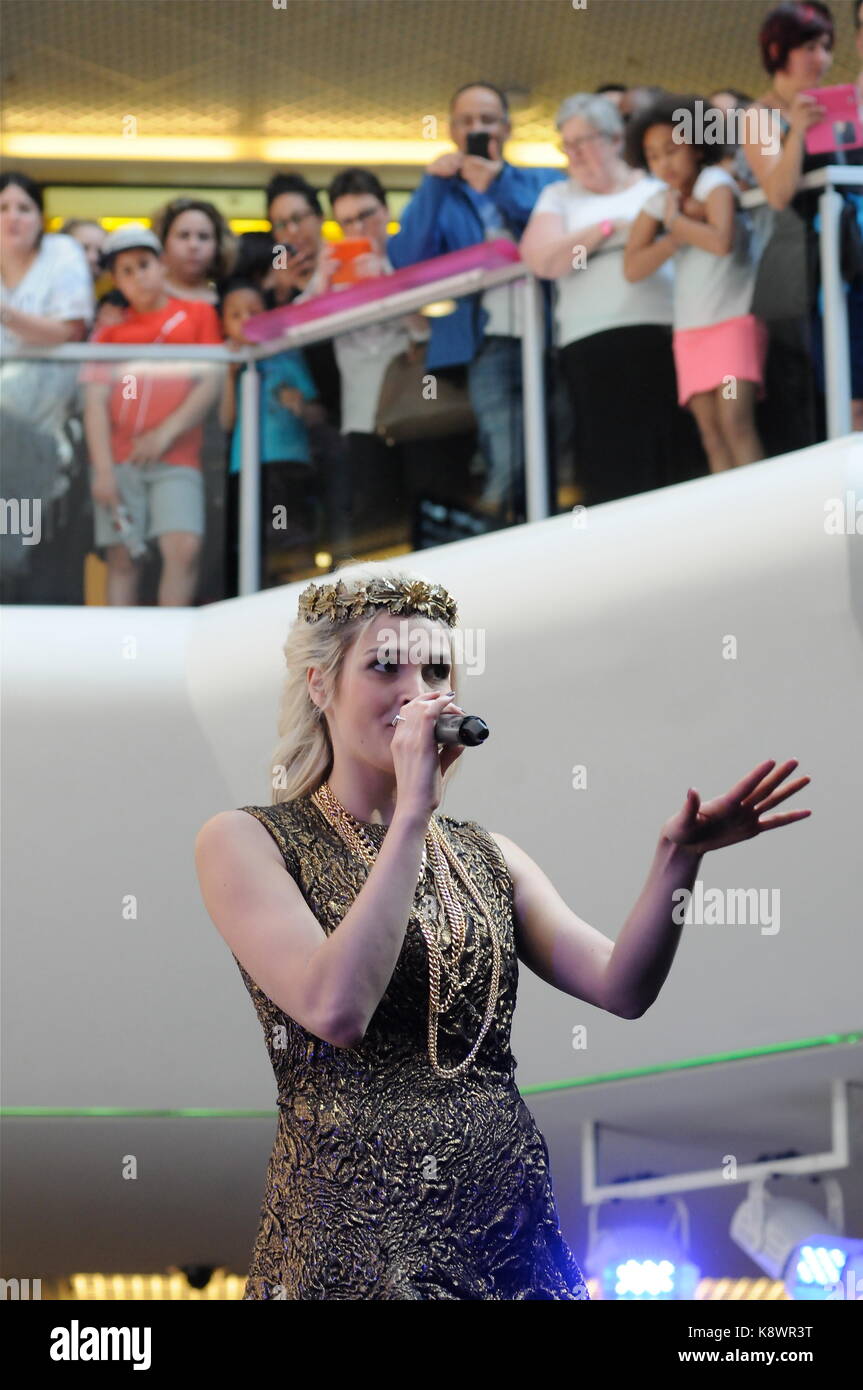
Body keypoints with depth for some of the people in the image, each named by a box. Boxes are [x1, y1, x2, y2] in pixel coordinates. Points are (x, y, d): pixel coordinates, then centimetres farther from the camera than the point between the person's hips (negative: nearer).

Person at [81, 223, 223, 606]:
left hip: (176, 458, -1)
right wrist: (103, 469, -7)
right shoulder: (110, 331, 13)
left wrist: (166, 433, -7)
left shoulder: (198, 314, 11)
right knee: (122, 559, -2)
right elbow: (96, 401, 5)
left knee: (184, 547, -18)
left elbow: (211, 383, 3)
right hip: (119, 459, 2)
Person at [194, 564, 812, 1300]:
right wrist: (411, 812, -18)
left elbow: (621, 987, 0)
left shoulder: (486, 855, 12)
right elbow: (336, 1009, -19)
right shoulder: (246, 841, -3)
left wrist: (678, 859, -16)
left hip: (510, 1229, 5)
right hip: (353, 1231, -5)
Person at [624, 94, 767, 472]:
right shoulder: (657, 204, 8)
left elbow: (721, 242, -24)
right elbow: (632, 267, 0)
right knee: (712, 435, -2)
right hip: (691, 331, 6)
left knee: (735, 420, -21)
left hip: (736, 320, -6)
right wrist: (680, 235, -10)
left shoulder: (715, 183, -7)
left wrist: (675, 221, -10)